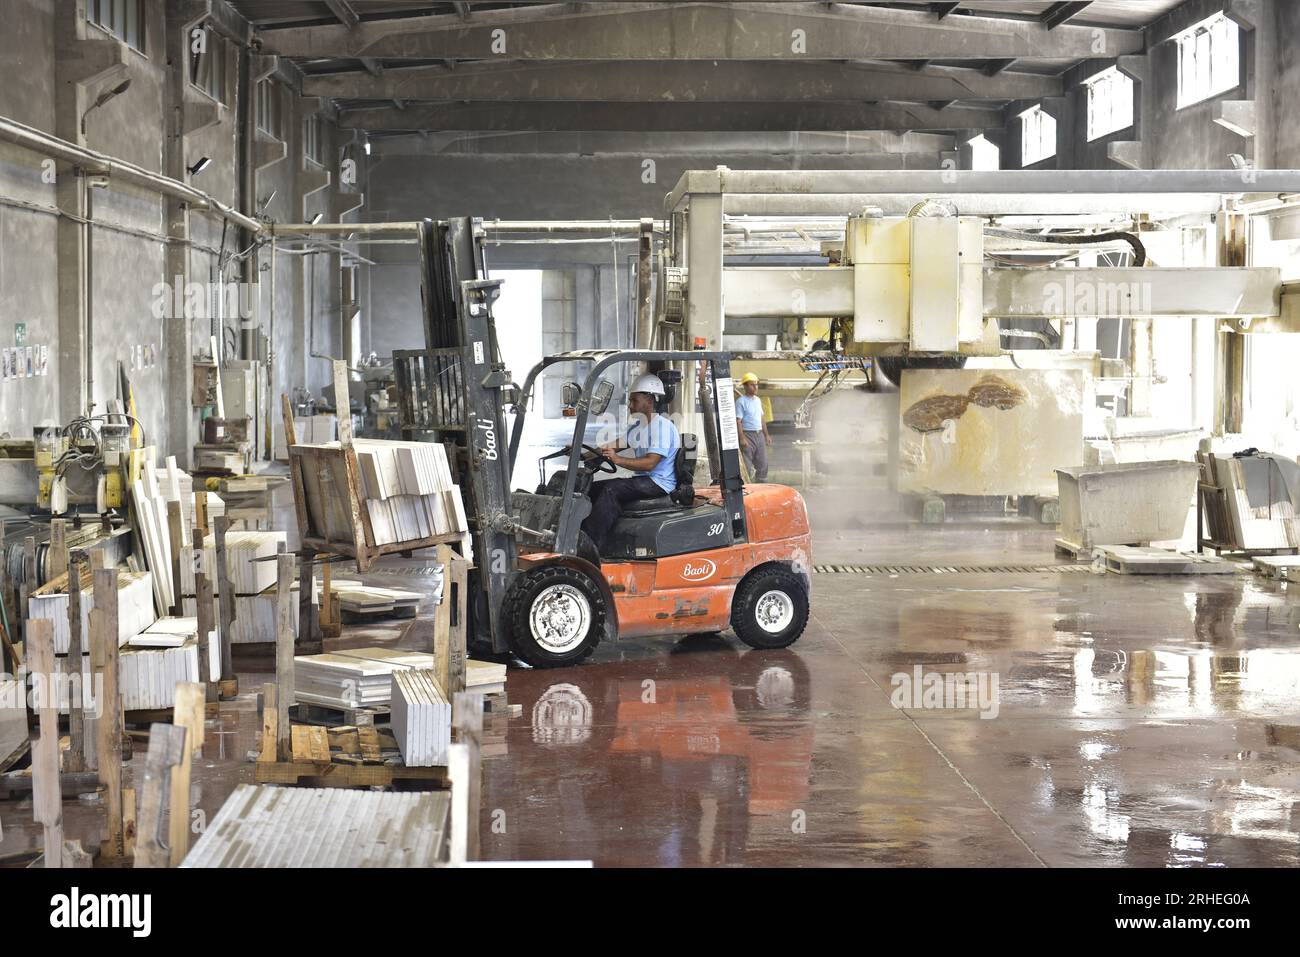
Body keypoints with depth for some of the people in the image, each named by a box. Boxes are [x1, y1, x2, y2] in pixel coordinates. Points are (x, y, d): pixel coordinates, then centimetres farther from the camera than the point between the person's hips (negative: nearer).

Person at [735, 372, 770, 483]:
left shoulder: (758, 400, 15)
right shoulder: (741, 401, -9)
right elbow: (738, 421, -14)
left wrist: (766, 435, 19)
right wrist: (742, 438, -22)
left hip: (759, 435, 7)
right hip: (748, 435, -7)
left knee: (763, 464, 9)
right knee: (747, 466, -6)